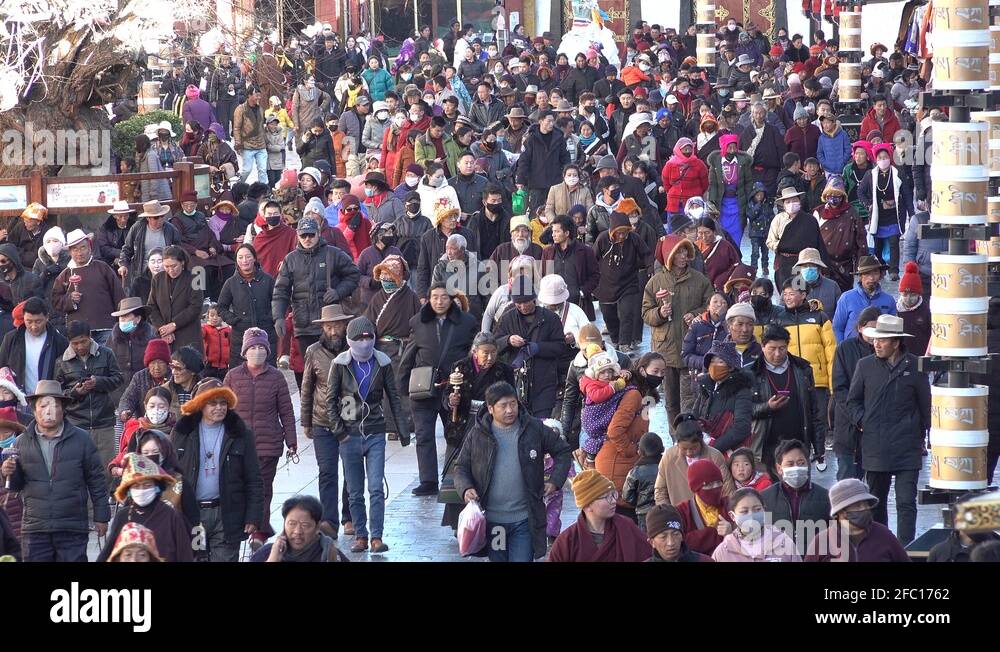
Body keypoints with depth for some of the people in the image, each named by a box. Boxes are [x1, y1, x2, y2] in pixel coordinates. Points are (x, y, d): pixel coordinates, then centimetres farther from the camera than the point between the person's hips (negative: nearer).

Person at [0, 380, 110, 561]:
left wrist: (101, 517, 4)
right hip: (34, 530, 2)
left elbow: (96, 480, 5)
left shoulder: (81, 439, 0)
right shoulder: (22, 442, 5)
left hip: (72, 531, -2)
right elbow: (17, 485, 13)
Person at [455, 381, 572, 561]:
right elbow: (461, 467, 7)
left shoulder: (535, 429, -1)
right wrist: (465, 489, -13)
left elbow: (562, 450, 12)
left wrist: (555, 481, 0)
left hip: (524, 520, -1)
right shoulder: (477, 435, 0)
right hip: (491, 521, 1)